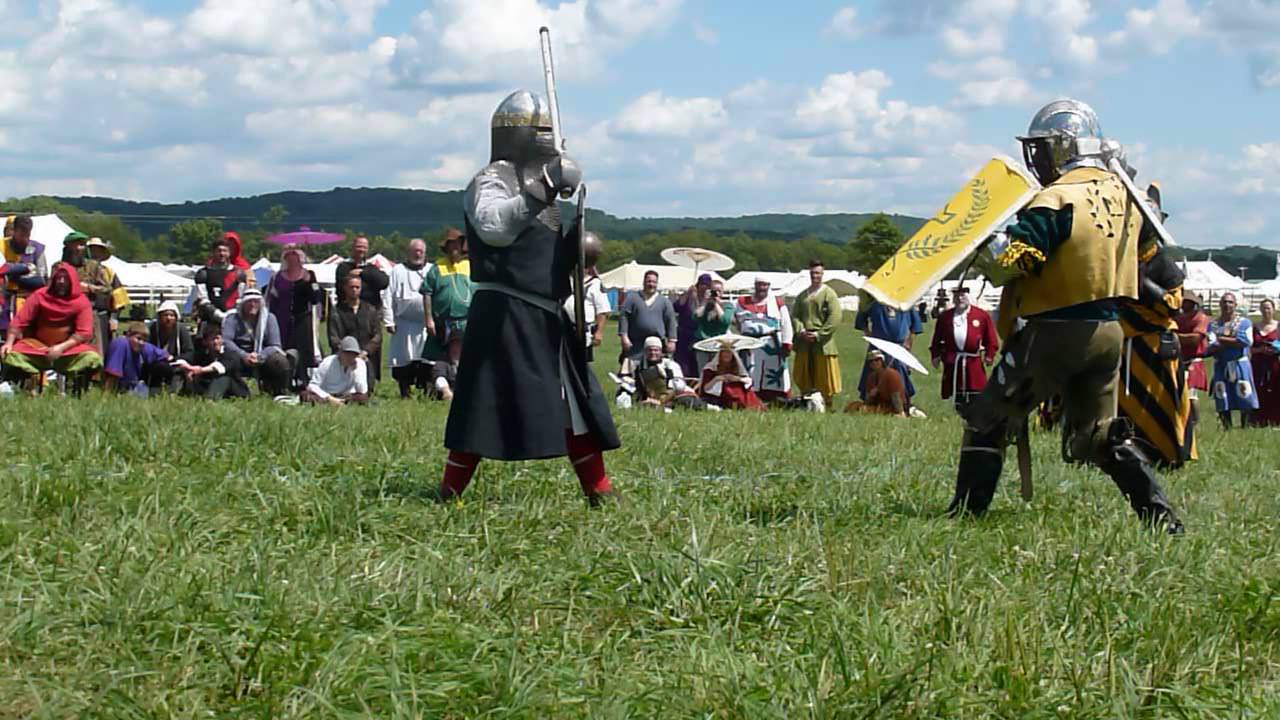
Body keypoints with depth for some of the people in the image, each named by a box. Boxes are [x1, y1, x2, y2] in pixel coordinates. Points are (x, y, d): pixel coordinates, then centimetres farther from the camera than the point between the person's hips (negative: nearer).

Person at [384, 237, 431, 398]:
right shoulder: (398, 271, 8)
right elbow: (388, 298, 5)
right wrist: (389, 321, -2)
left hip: (426, 324, 1)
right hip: (404, 324, -1)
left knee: (427, 363, -3)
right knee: (403, 361, 1)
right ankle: (405, 394, 10)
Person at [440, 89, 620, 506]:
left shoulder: (539, 178, 20)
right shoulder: (492, 180, -7)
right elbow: (492, 225, -29)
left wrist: (577, 243, 3)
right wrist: (540, 191, -31)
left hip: (547, 314, 9)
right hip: (505, 314, -9)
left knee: (576, 405, 10)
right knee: (485, 406, -8)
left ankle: (599, 491, 17)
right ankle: (450, 493, -2)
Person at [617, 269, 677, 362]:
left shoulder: (664, 301, 12)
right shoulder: (632, 298, 7)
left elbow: (670, 321, 10)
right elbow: (623, 317, 2)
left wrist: (671, 341, 3)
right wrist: (624, 337, -7)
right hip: (635, 344, -1)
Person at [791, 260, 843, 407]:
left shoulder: (829, 294, -2)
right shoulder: (802, 295, 14)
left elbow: (835, 318, -9)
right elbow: (795, 316, 10)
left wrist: (818, 334, -14)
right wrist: (801, 331, -9)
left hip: (823, 343, -5)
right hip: (804, 343, 5)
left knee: (824, 377, -3)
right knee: (804, 376, 6)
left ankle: (826, 405, 3)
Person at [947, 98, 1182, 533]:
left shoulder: (1058, 200, -15)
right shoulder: (1123, 195, 8)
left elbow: (1011, 261, -21)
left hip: (1054, 332, -7)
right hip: (1108, 331, 7)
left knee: (987, 423, 5)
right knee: (1100, 435, 17)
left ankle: (965, 513, 3)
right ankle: (1160, 515, 7)